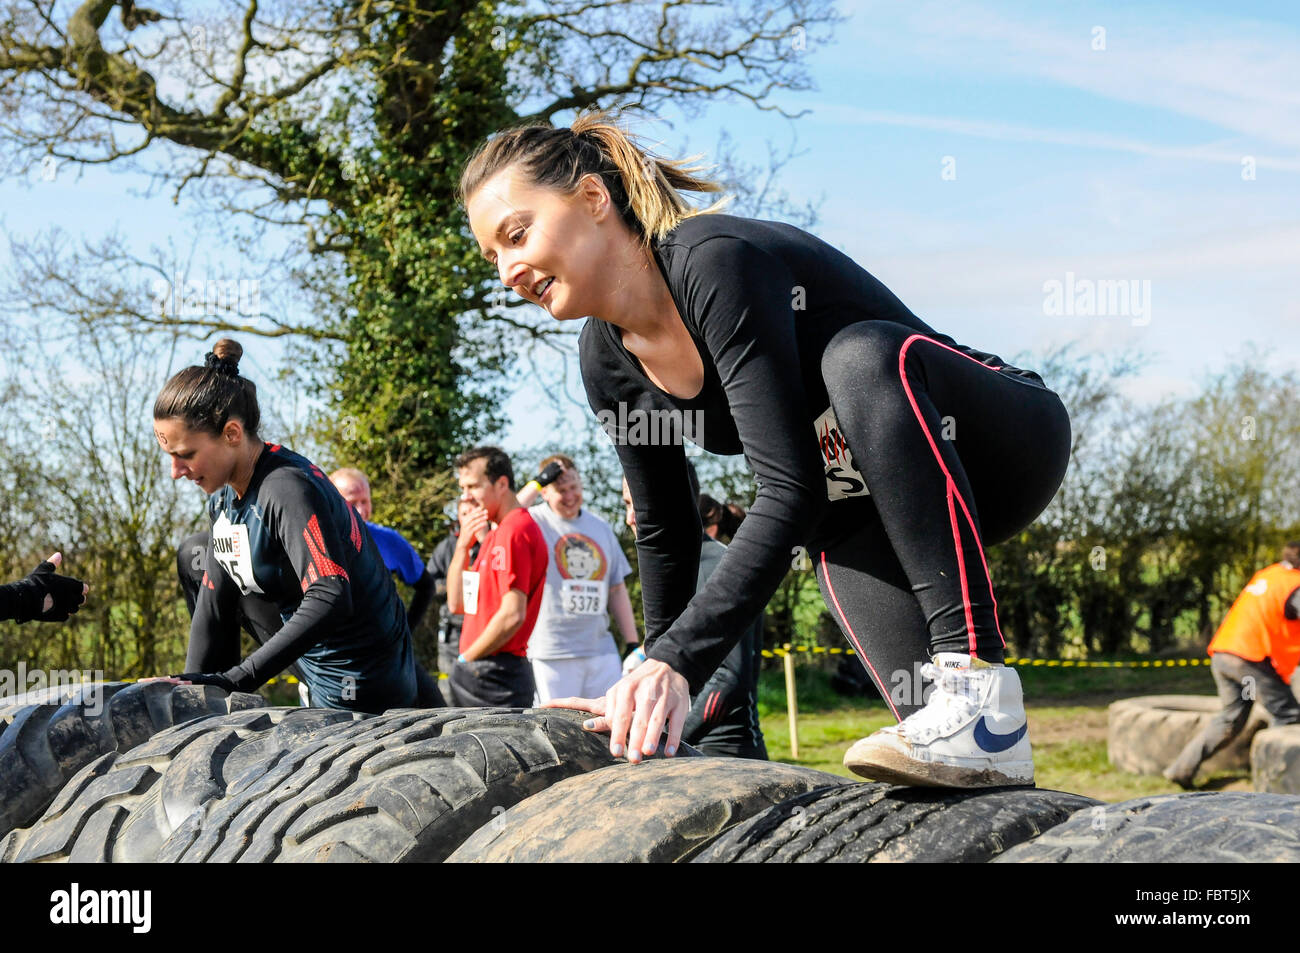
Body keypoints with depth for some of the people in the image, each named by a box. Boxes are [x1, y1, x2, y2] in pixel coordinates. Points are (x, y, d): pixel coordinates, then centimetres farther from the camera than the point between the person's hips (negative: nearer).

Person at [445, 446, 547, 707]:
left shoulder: (514, 531, -12)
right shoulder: (494, 536, 19)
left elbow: (512, 615, -21)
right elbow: (457, 604, 18)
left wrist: (466, 659, -9)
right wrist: (463, 545, 6)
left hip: (496, 678, -9)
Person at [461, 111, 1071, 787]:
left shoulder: (718, 262, -26)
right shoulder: (606, 364, -2)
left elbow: (789, 491, -32)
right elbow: (663, 528, 11)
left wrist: (679, 661, -37)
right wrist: (657, 676, 16)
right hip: (865, 519, 6)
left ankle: (980, 683, -37)